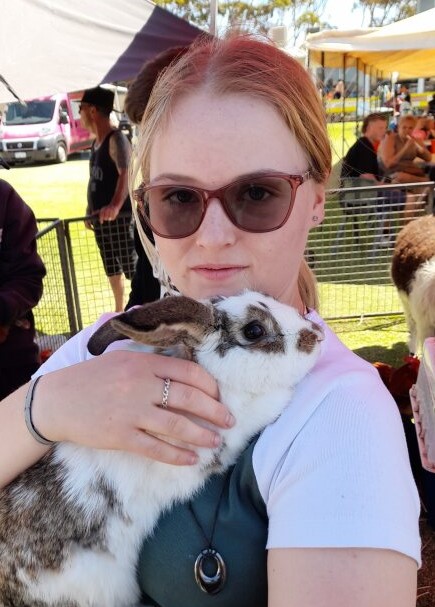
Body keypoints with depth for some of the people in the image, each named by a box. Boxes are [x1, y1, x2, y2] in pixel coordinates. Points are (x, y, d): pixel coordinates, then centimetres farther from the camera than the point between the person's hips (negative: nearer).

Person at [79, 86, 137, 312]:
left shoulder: (116, 139, -14)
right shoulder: (96, 142, 14)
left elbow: (126, 174, -30)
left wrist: (115, 205, -45)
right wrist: (90, 209, 22)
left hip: (119, 217, -9)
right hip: (100, 217, 9)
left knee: (133, 268, -6)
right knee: (112, 270, 17)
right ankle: (119, 311, 29)